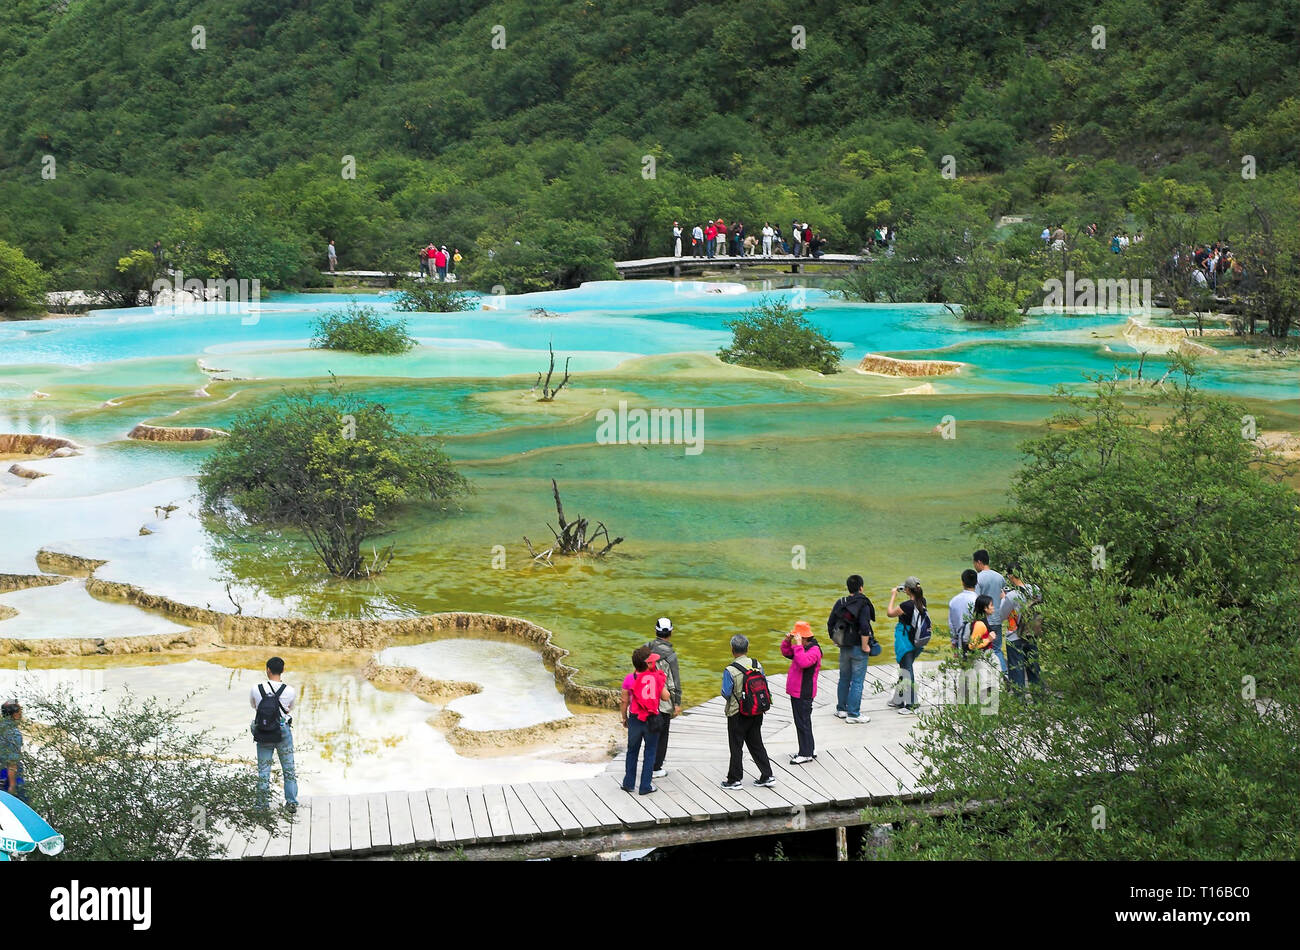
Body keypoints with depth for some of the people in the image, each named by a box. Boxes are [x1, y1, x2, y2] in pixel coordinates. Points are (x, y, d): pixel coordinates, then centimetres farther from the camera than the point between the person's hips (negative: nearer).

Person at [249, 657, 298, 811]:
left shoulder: (256, 689, -10)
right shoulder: (290, 691, -11)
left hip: (262, 734, 1)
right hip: (284, 732, 0)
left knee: (263, 770, 10)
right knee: (289, 768, 13)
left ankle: (264, 804, 14)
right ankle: (292, 801, 14)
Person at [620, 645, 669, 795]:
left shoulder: (629, 679, -9)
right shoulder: (657, 677, -12)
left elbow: (625, 701, -3)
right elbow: (665, 697, -5)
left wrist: (624, 718, 11)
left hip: (635, 719, 1)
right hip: (653, 720, -1)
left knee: (632, 751, 18)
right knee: (650, 753, 11)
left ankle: (629, 783, 24)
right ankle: (645, 786, 12)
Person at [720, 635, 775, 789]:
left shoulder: (730, 670, -20)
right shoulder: (758, 665, -4)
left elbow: (726, 693, -16)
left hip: (737, 714, -5)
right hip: (756, 713, 5)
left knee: (736, 747, 7)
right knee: (756, 744, 17)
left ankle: (735, 780, 14)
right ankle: (767, 776, 18)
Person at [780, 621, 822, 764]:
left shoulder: (814, 650, -18)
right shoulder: (802, 648, 11)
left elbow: (803, 662, -35)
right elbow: (786, 653, 22)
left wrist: (798, 645, -31)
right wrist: (787, 641, 5)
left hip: (804, 694, -10)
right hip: (796, 692, 10)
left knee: (803, 722, -4)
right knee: (801, 721, 18)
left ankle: (806, 754, 3)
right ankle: (810, 749, 28)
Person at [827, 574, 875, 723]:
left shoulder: (840, 603, 4)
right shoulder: (863, 604, -13)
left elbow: (830, 624, 6)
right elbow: (864, 627, -23)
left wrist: (835, 641, 18)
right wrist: (865, 646, -14)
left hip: (844, 648, 6)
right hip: (858, 648, -6)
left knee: (844, 679, 18)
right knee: (857, 681, -1)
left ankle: (841, 709, 27)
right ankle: (853, 714, 0)